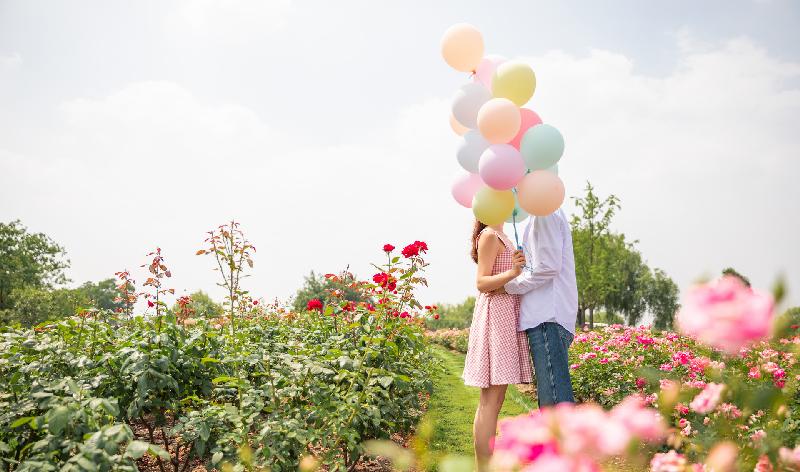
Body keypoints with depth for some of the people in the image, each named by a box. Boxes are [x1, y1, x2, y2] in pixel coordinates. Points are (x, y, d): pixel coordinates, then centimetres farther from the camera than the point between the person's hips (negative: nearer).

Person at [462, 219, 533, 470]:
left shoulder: (500, 237, 22)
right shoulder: (489, 235, -7)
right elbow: (482, 283, -14)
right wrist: (511, 273, -28)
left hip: (506, 315, 10)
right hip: (496, 314, -10)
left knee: (493, 400, 9)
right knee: (490, 401, -10)